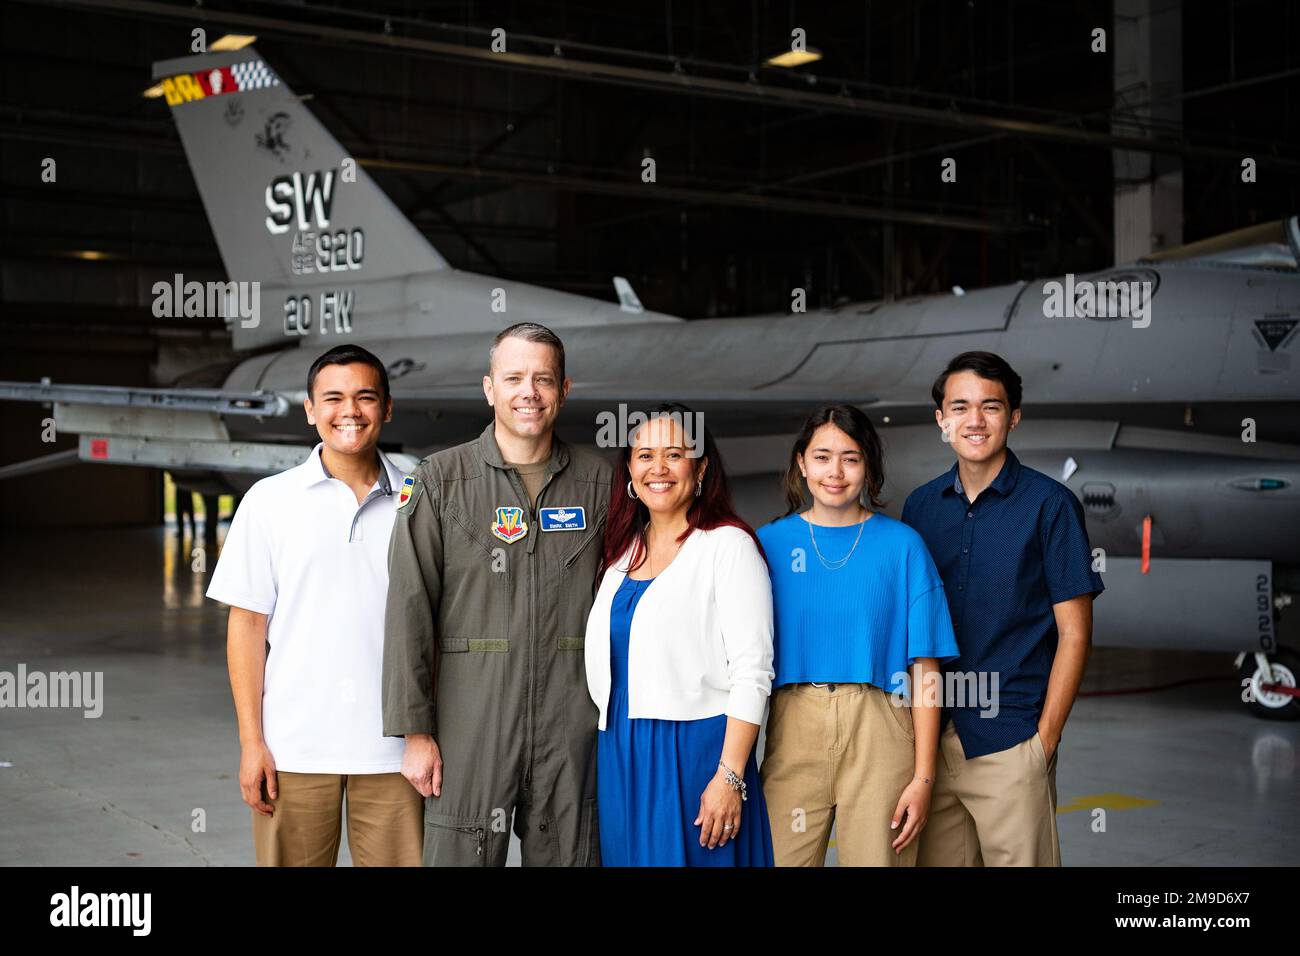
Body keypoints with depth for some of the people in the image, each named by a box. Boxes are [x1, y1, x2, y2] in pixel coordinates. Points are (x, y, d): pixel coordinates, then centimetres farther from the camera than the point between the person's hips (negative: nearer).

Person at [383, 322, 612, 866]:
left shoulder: (598, 483, 7)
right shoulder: (439, 482, 1)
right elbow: (408, 611, -2)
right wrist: (415, 730, -7)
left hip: (572, 724, 2)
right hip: (470, 721, -2)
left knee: (568, 855, 8)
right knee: (460, 854, 0)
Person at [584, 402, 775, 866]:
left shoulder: (728, 545, -6)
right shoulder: (622, 549, 13)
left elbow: (751, 672, -12)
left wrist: (730, 777, -18)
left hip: (695, 750, -6)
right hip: (620, 755, 6)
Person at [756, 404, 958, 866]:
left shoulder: (902, 545, 2)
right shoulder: (770, 543, 6)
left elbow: (924, 668, 0)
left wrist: (923, 776, -5)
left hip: (878, 738, -1)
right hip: (793, 729, 1)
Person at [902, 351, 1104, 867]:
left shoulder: (1049, 504, -4)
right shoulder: (920, 505, 8)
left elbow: (1074, 633, -4)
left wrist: (1045, 739, -8)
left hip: (1010, 742, -4)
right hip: (930, 736, 4)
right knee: (934, 860, 11)